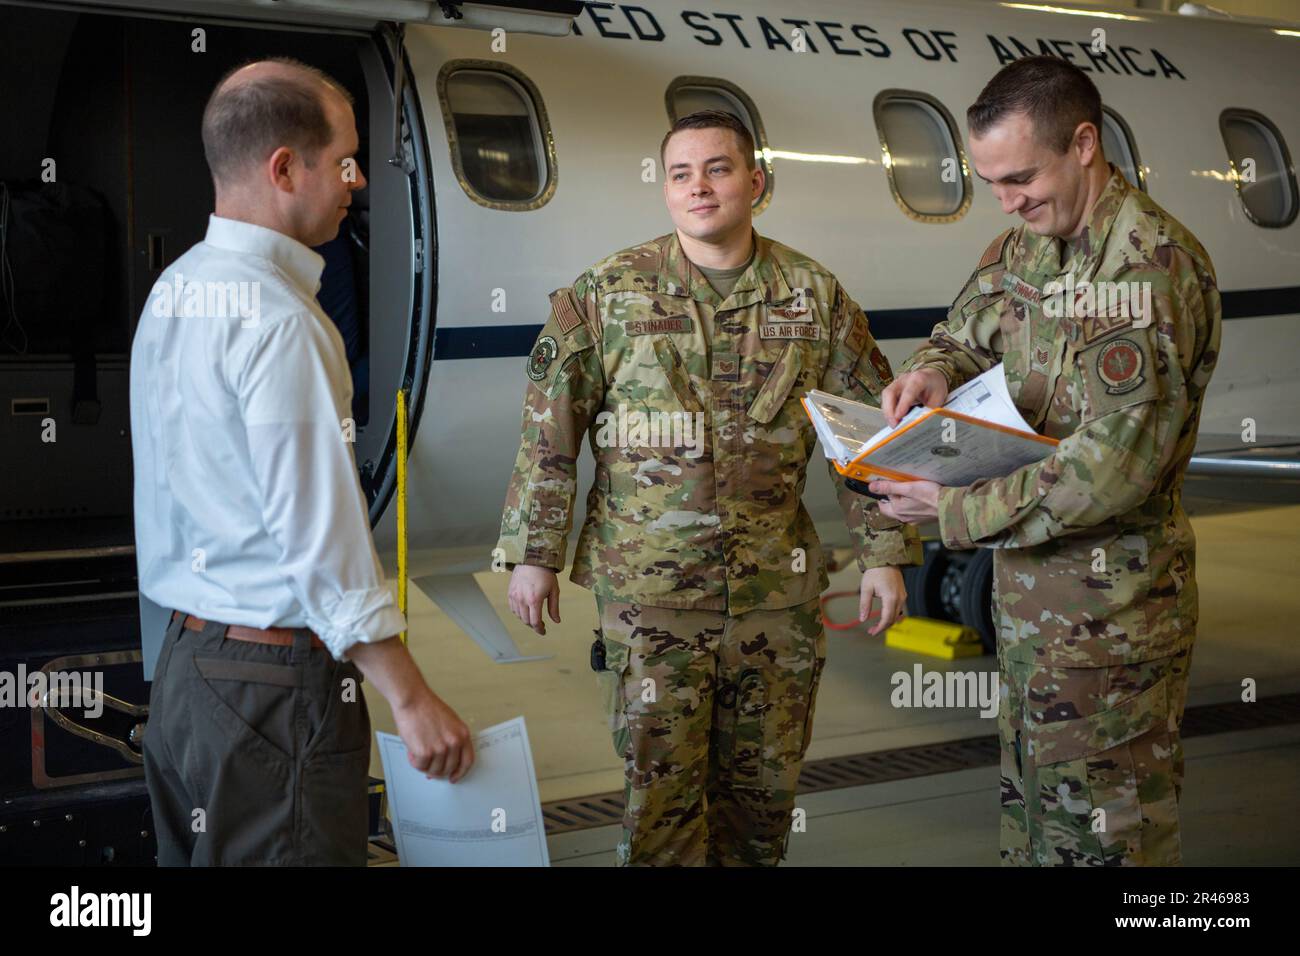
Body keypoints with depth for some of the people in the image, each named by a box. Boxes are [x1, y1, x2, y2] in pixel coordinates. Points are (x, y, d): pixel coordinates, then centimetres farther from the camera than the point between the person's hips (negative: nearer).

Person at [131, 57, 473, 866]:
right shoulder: (277, 319, -18)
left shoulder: (173, 291, 10)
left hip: (184, 661, 9)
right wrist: (412, 698, -15)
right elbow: (322, 537, -21)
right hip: (272, 683, -9)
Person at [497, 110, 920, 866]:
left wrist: (884, 554, 4)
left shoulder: (817, 297, 3)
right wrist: (534, 554, -2)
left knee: (764, 781, 13)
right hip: (647, 588, -2)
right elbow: (549, 432, 0)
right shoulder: (607, 294, -1)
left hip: (779, 590, 2)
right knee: (662, 783, 2)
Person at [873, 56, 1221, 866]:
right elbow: (966, 333, 17)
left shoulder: (1151, 267, -22)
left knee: (1101, 834, 4)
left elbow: (1113, 469, -28)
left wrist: (960, 510, -23)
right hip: (1028, 587, 8)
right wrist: (936, 370, -8)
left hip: (1108, 608, -8)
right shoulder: (1024, 247, 5)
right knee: (1031, 805, 21)